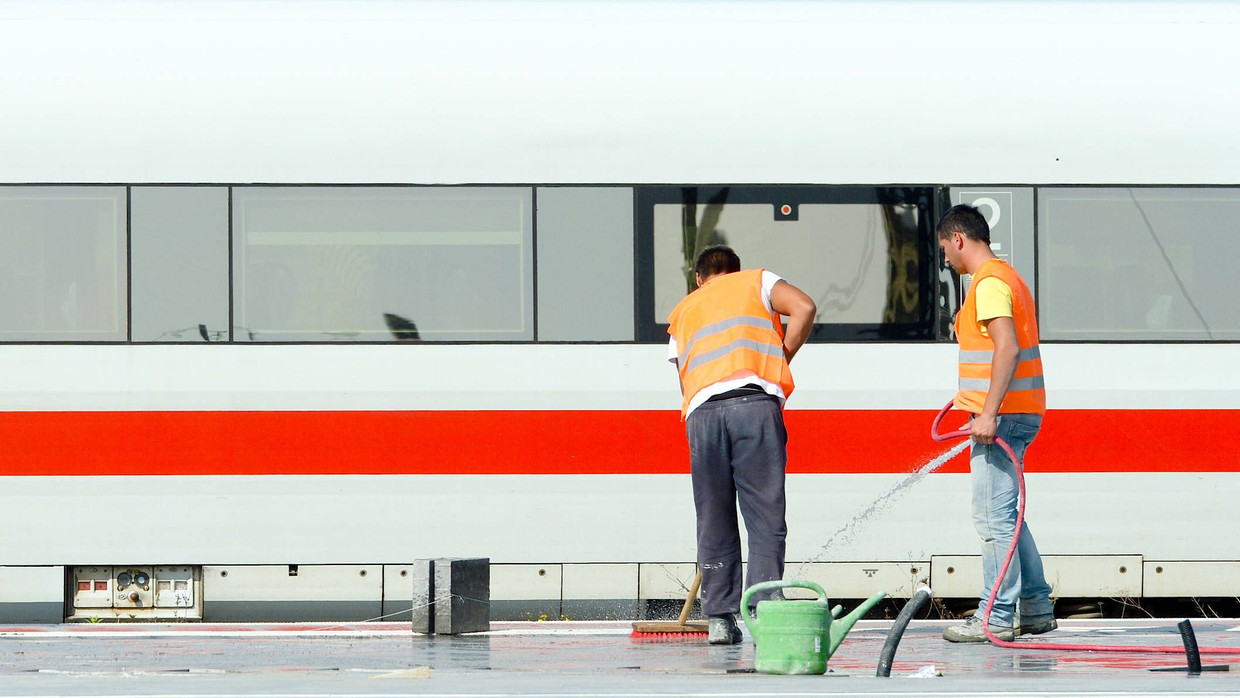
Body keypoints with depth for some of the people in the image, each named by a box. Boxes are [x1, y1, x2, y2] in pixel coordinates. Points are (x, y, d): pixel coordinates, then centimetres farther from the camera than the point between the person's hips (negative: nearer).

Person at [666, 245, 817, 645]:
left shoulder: (682, 312, 32)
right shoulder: (756, 282, 24)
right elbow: (803, 308, 5)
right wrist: (779, 360, 14)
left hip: (701, 411, 3)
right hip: (755, 400, -2)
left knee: (714, 522, 10)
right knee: (766, 518, -1)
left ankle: (720, 619, 9)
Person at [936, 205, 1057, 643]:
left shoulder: (989, 282, -13)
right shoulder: (1006, 277, 19)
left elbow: (1008, 347, -24)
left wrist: (989, 413, -27)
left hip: (1002, 416, -11)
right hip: (1020, 412, 11)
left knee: (994, 517, -8)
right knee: (1004, 516, 15)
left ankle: (997, 617, -7)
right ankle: (1035, 608, 17)